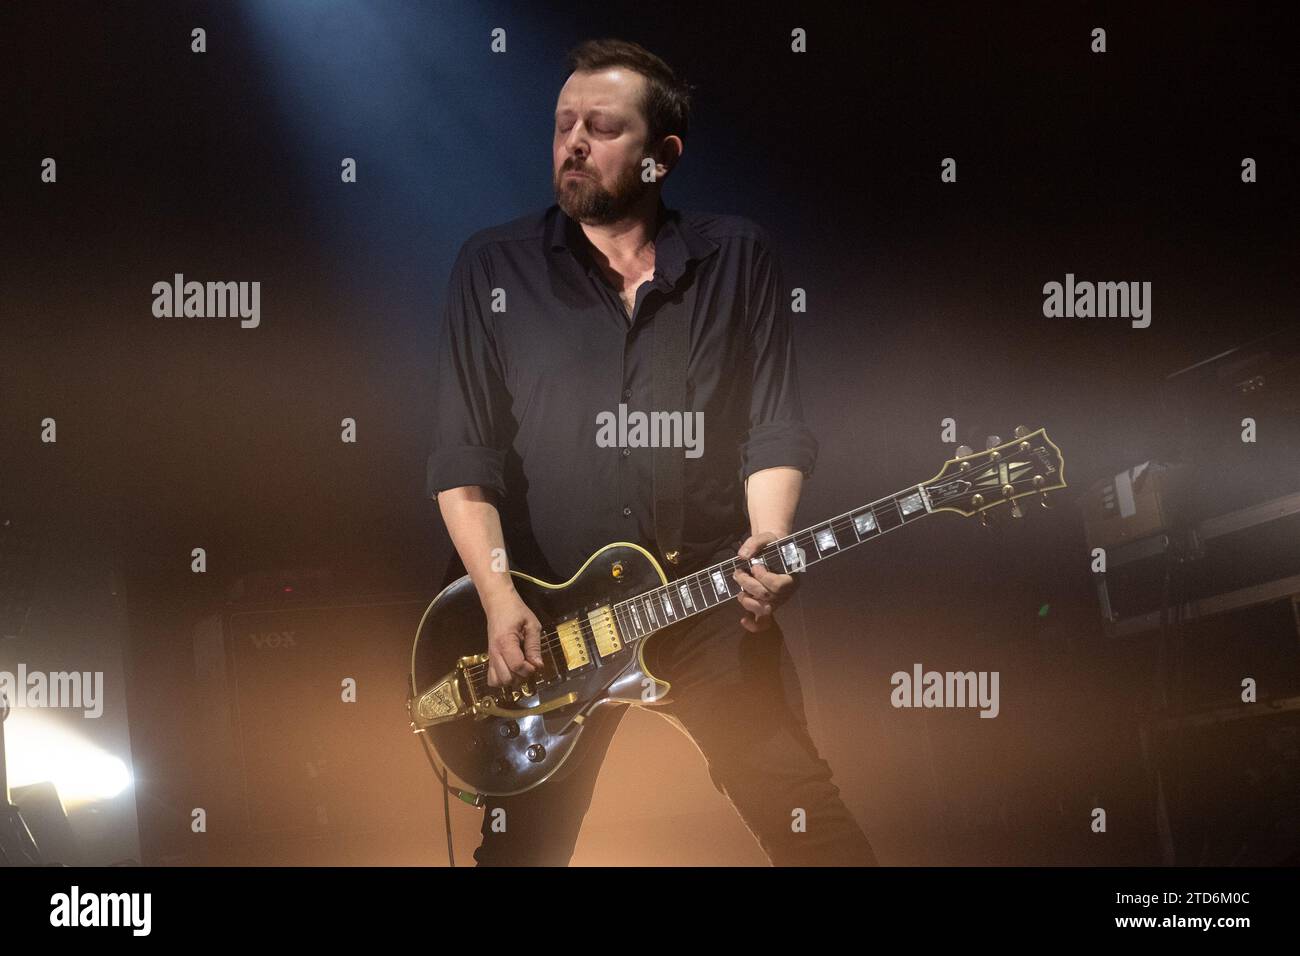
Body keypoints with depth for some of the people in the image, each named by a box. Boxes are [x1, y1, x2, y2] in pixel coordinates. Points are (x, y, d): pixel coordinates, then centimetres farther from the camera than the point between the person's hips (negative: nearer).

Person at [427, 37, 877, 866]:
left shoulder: (738, 257, 6)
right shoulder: (493, 267, 4)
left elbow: (777, 427, 3)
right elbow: (463, 451, -1)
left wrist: (768, 542, -16)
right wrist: (499, 599, -13)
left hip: (709, 603, 0)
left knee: (807, 819, -5)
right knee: (525, 842, 7)